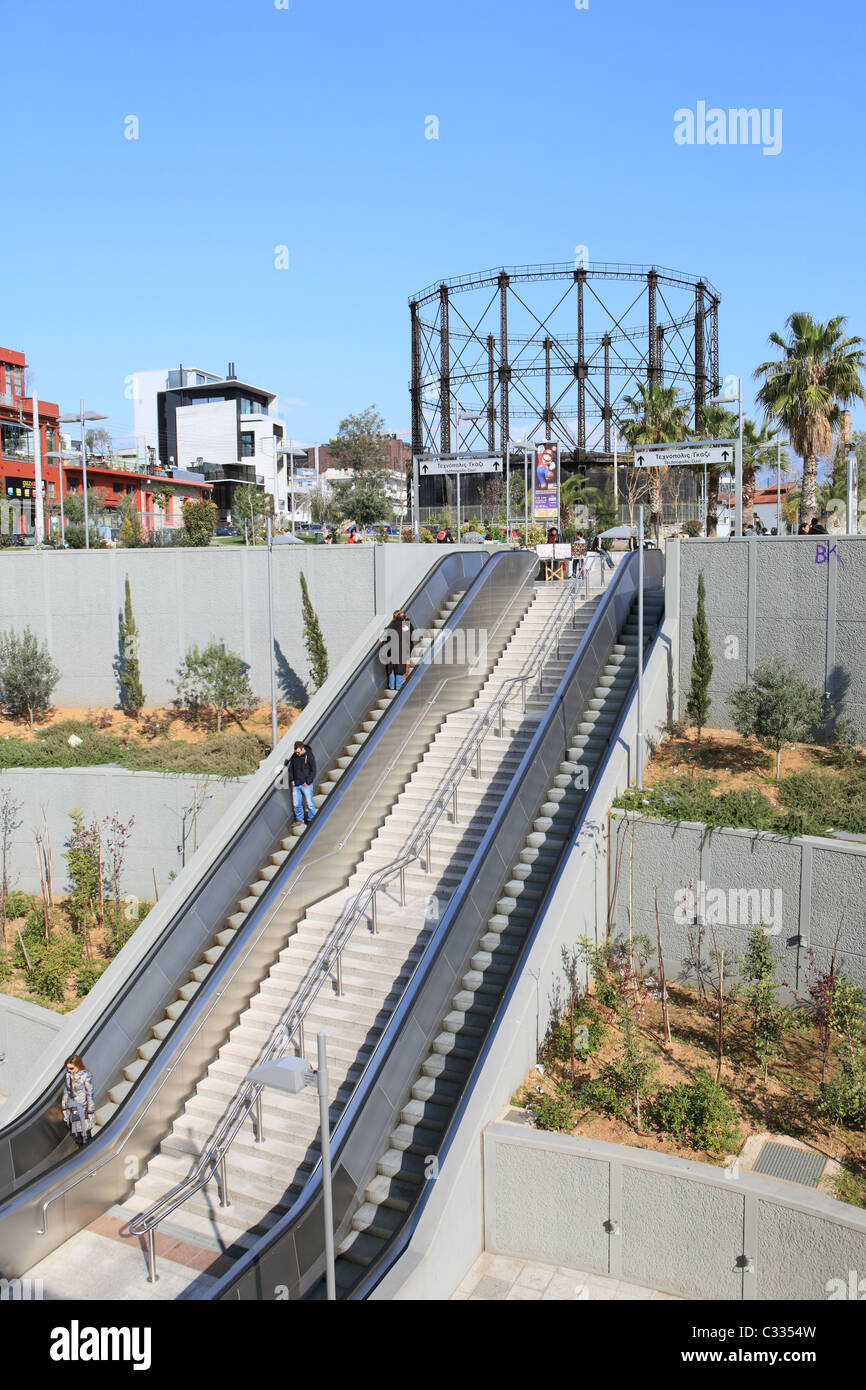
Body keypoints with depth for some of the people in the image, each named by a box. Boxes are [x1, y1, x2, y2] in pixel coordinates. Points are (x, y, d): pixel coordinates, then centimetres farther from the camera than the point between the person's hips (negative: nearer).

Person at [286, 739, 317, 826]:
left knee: (309, 803, 0)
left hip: (306, 784, -5)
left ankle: (311, 819, 16)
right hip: (295, 785, 5)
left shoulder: (309, 756, -12)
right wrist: (291, 779, 4)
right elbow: (290, 768, 15)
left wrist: (308, 782, -13)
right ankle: (299, 819, 22)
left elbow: (313, 771, -9)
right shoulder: (294, 756, 2)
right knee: (296, 803, 7)